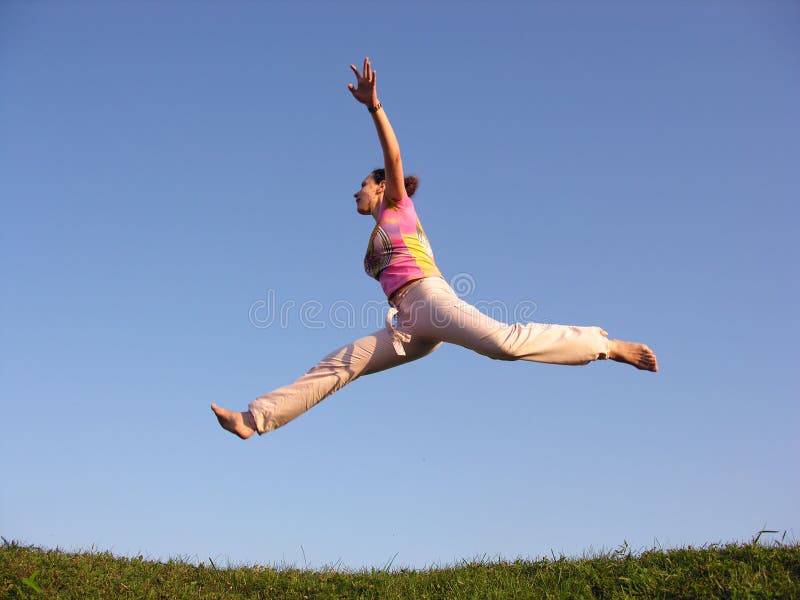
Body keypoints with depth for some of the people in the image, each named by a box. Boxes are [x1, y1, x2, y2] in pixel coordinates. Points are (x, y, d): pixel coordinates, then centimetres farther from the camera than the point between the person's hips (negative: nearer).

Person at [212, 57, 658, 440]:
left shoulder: (397, 205, 15)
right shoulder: (380, 236, 34)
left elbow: (393, 157, -2)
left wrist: (373, 106, -13)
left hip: (430, 298, -8)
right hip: (408, 326, 8)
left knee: (502, 341, -29)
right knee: (334, 366, 0)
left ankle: (608, 344, -20)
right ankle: (255, 418, -2)